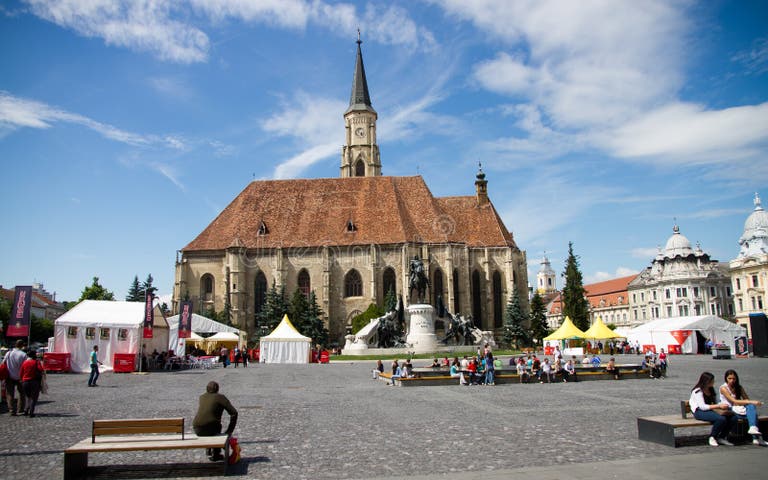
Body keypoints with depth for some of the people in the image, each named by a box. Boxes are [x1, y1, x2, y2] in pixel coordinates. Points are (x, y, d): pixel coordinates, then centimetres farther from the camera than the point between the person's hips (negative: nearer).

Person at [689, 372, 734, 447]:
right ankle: (712, 437, -10)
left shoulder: (711, 390, 15)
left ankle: (722, 438, -3)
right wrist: (719, 406, -22)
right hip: (699, 412, -8)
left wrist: (722, 405, -4)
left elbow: (714, 402, 19)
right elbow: (702, 407, -19)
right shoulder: (698, 391, -11)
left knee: (729, 417, -19)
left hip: (710, 410, 8)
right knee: (721, 419, -31)